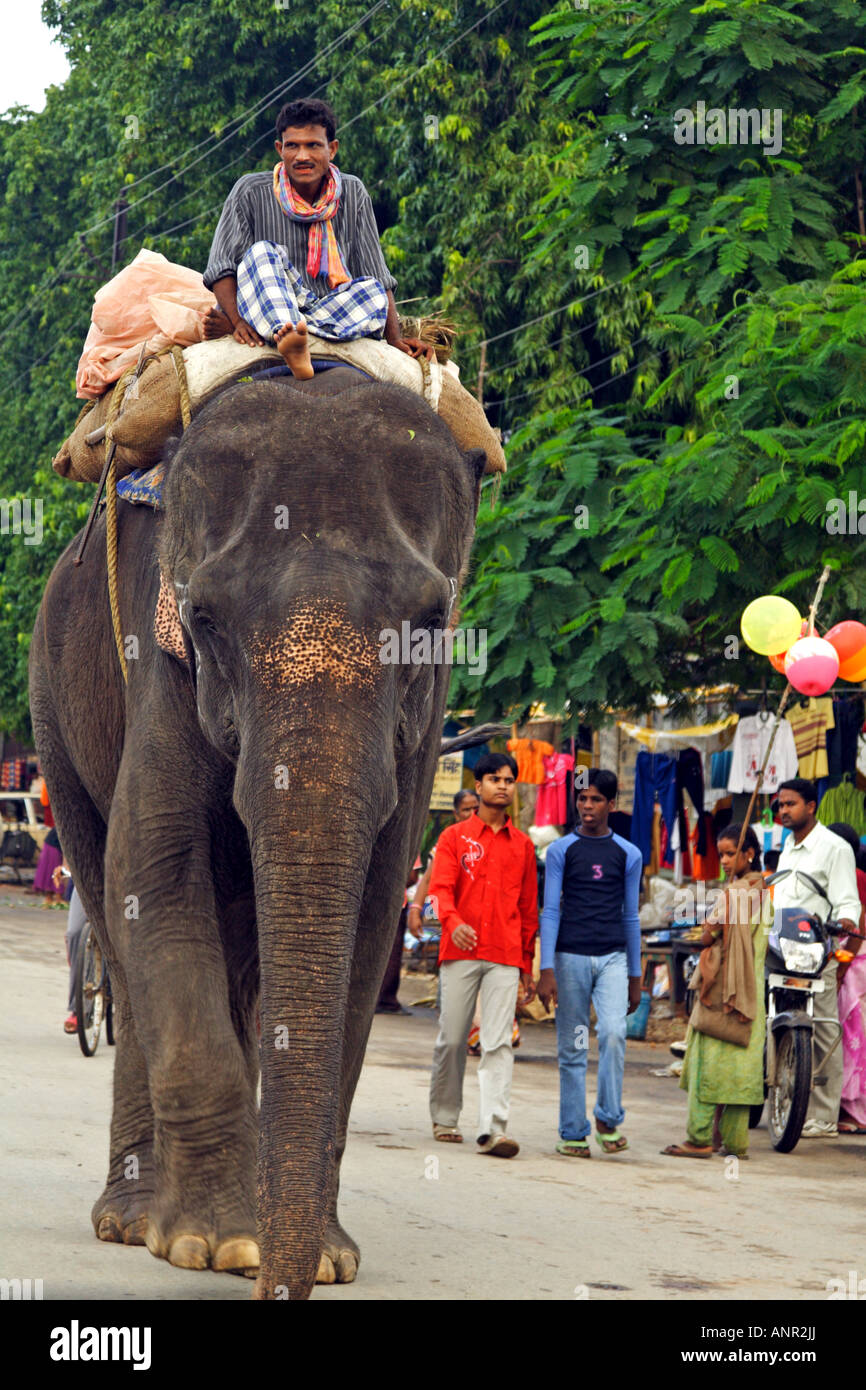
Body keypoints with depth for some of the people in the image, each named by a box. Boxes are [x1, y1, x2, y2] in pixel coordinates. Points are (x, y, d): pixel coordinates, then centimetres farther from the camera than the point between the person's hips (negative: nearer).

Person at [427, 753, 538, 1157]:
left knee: (498, 1043, -9)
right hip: (460, 953, -1)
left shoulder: (522, 845, 14)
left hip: (505, 958, 1)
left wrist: (527, 964, 14)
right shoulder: (455, 837, 8)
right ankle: (444, 1119, 20)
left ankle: (493, 1129, -17)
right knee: (452, 1039, 4)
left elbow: (529, 908, 17)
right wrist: (453, 922, -26)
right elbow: (441, 887, -5)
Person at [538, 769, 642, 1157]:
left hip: (613, 958, 1)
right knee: (572, 1048, 1)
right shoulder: (561, 850, 4)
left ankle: (608, 1119, -6)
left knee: (613, 1033, -18)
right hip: (571, 957, -1)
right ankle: (573, 1133, 7)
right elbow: (550, 911, 2)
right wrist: (547, 970, -7)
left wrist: (635, 976, 13)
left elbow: (630, 916, 14)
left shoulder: (628, 854, 9)